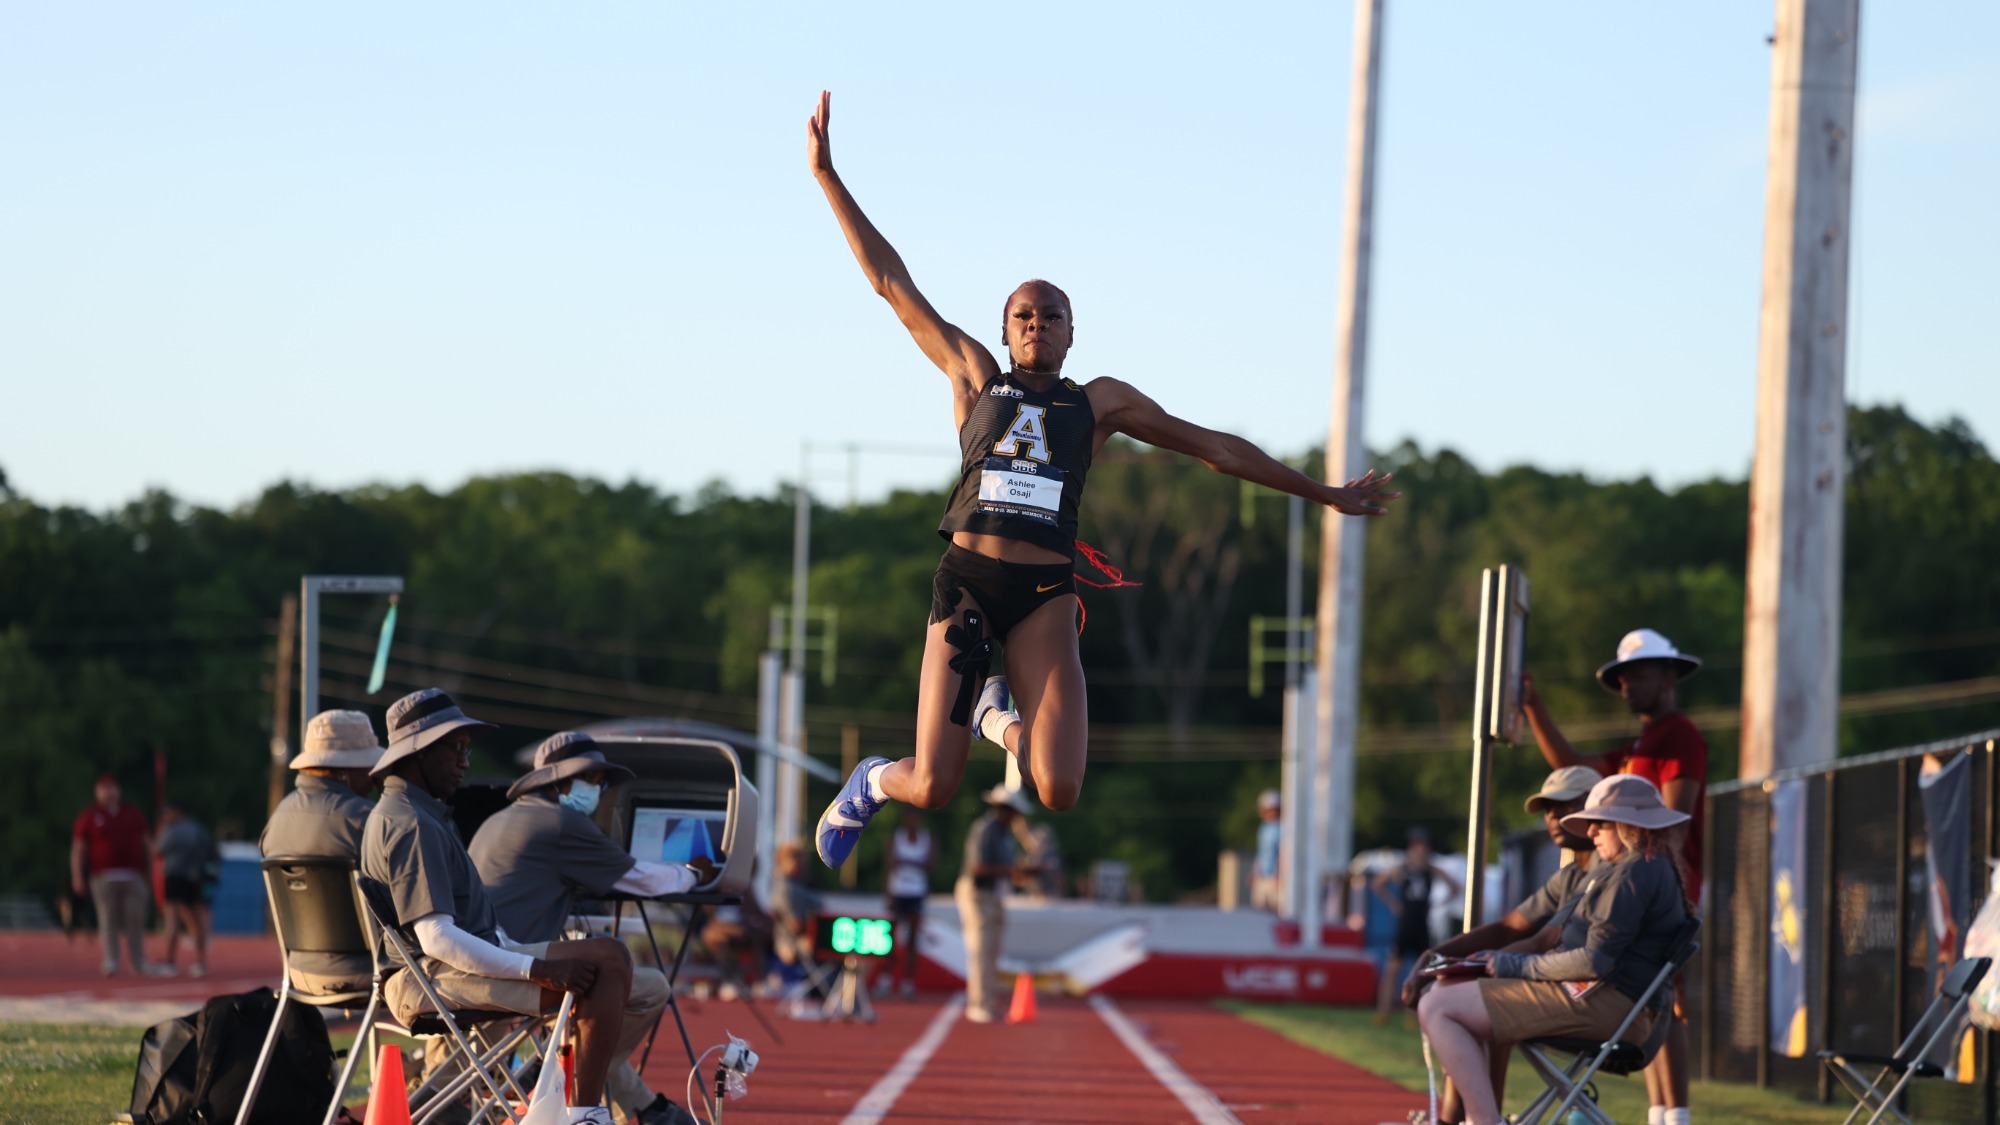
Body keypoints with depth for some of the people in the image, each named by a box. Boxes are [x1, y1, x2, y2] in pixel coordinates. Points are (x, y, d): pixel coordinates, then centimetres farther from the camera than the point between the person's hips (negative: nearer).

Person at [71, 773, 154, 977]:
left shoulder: (134, 815, 15)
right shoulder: (88, 818, 7)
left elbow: (146, 845, 18)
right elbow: (78, 849, 4)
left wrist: (151, 872, 11)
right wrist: (77, 876, -6)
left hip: (134, 875, 2)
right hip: (103, 877, -2)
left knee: (136, 919, -2)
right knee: (108, 920, -5)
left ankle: (139, 962, 4)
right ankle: (110, 961, -4)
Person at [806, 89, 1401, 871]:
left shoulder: (1099, 401, 15)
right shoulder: (973, 375, 12)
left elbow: (1213, 447, 19)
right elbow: (891, 282, 12)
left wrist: (1324, 494, 20)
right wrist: (826, 176, 9)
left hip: (1046, 595, 1)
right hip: (967, 580, -1)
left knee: (1058, 793, -15)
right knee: (932, 789, -9)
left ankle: (1003, 717, 20)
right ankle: (873, 784, 29)